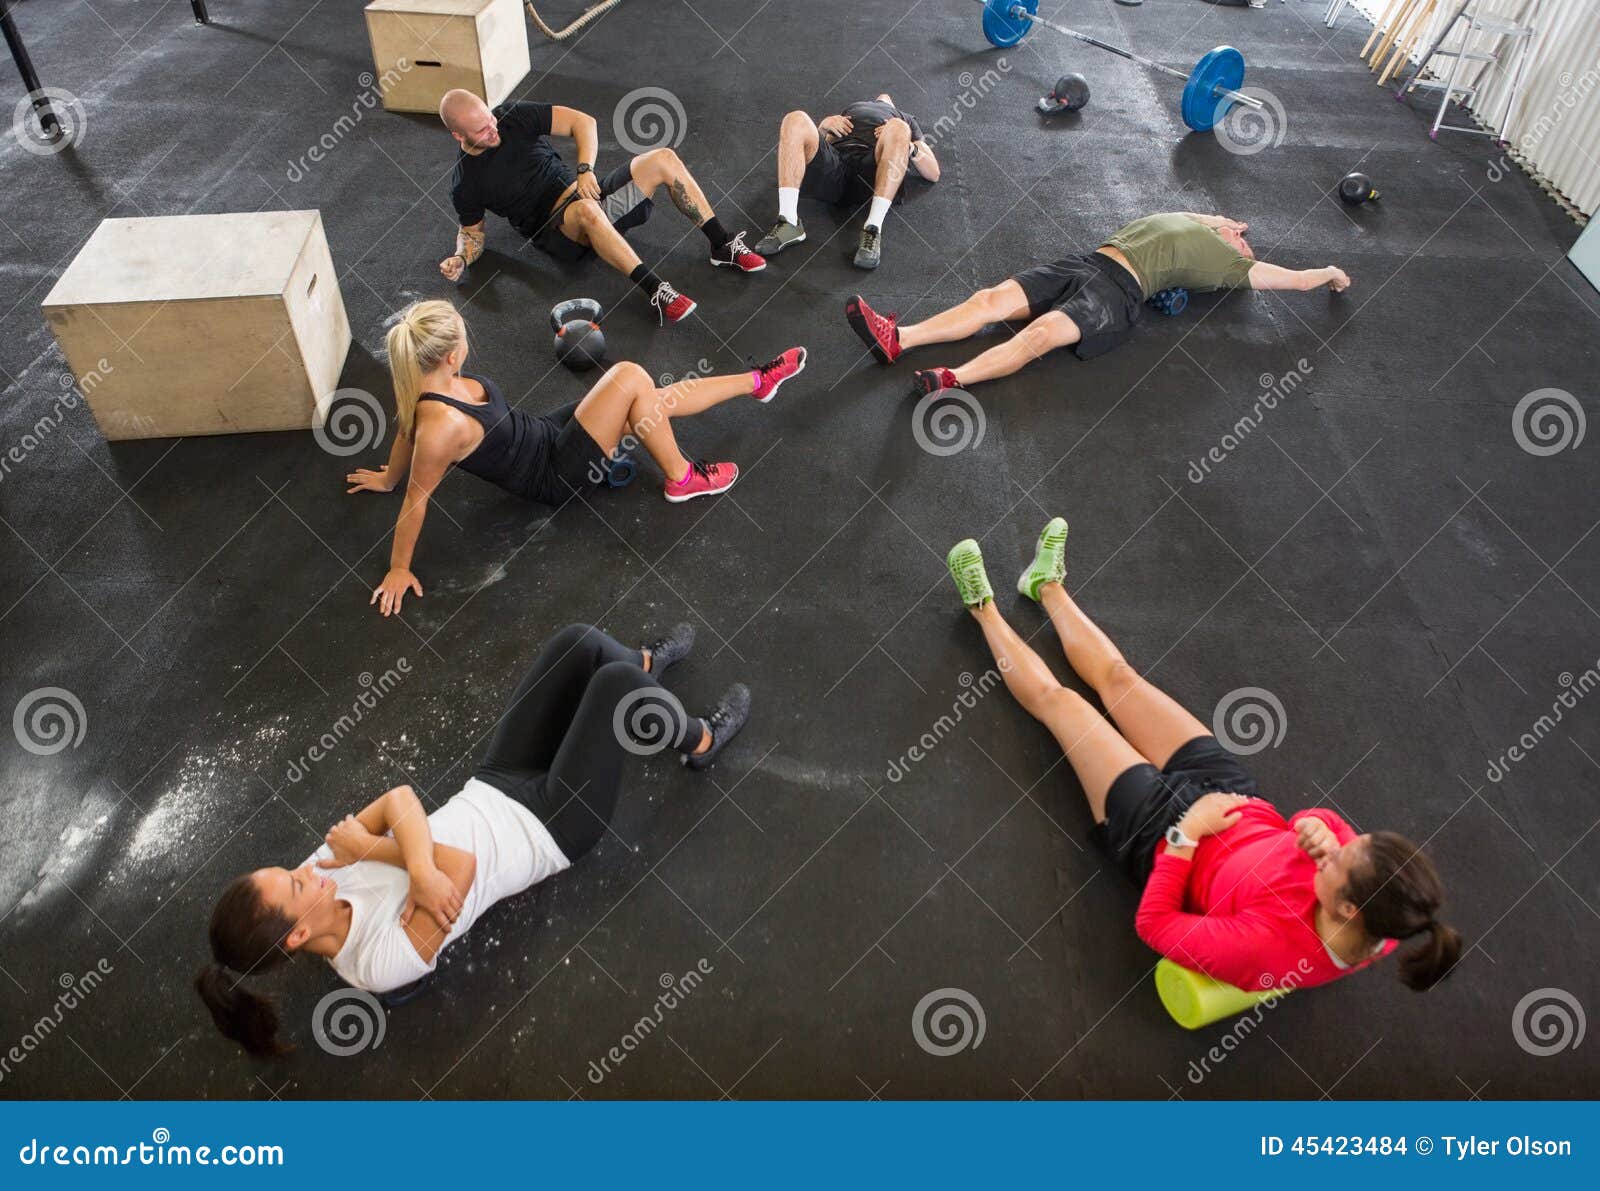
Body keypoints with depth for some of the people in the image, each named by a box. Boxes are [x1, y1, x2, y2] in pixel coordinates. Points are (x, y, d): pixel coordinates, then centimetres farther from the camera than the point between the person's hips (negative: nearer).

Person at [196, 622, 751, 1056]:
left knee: (578, 641, -1)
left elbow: (400, 797, -19)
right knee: (615, 682, -14)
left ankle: (649, 662, 37)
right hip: (549, 826, -6)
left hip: (493, 790, 7)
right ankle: (700, 741, 19)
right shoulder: (382, 960, -30)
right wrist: (372, 848, -27)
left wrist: (420, 870, -37)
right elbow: (462, 866, -36)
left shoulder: (324, 872, -11)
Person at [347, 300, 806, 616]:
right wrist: (398, 570, -13)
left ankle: (757, 381, 28)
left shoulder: (426, 382, -12)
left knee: (661, 399, 9)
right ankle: (681, 478, -1)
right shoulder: (443, 427, -35)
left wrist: (388, 477, 26)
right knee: (629, 377, -20)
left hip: (544, 431, 9)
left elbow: (405, 432, 6)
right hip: (555, 475, -9)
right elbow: (416, 499, -24)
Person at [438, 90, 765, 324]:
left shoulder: (514, 115, 0)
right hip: (558, 230, -5)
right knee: (587, 210, -42)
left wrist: (585, 169, -17)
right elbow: (472, 232, 9)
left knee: (664, 159, -13)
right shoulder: (465, 185, -5)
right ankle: (656, 292, -48)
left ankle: (723, 245, -9)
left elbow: (584, 122, -2)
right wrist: (460, 259, -13)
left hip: (587, 193, 5)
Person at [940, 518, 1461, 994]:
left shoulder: (1269, 951, -40)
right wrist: (1323, 829, -26)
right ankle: (1048, 584, 45)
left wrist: (1187, 834, -27)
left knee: (1056, 699, 8)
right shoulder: (1379, 922, -22)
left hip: (1166, 830, -4)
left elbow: (1154, 923, -28)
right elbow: (1322, 818, -4)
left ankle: (986, 610, 38)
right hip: (1230, 794, 5)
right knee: (1117, 675, 16)